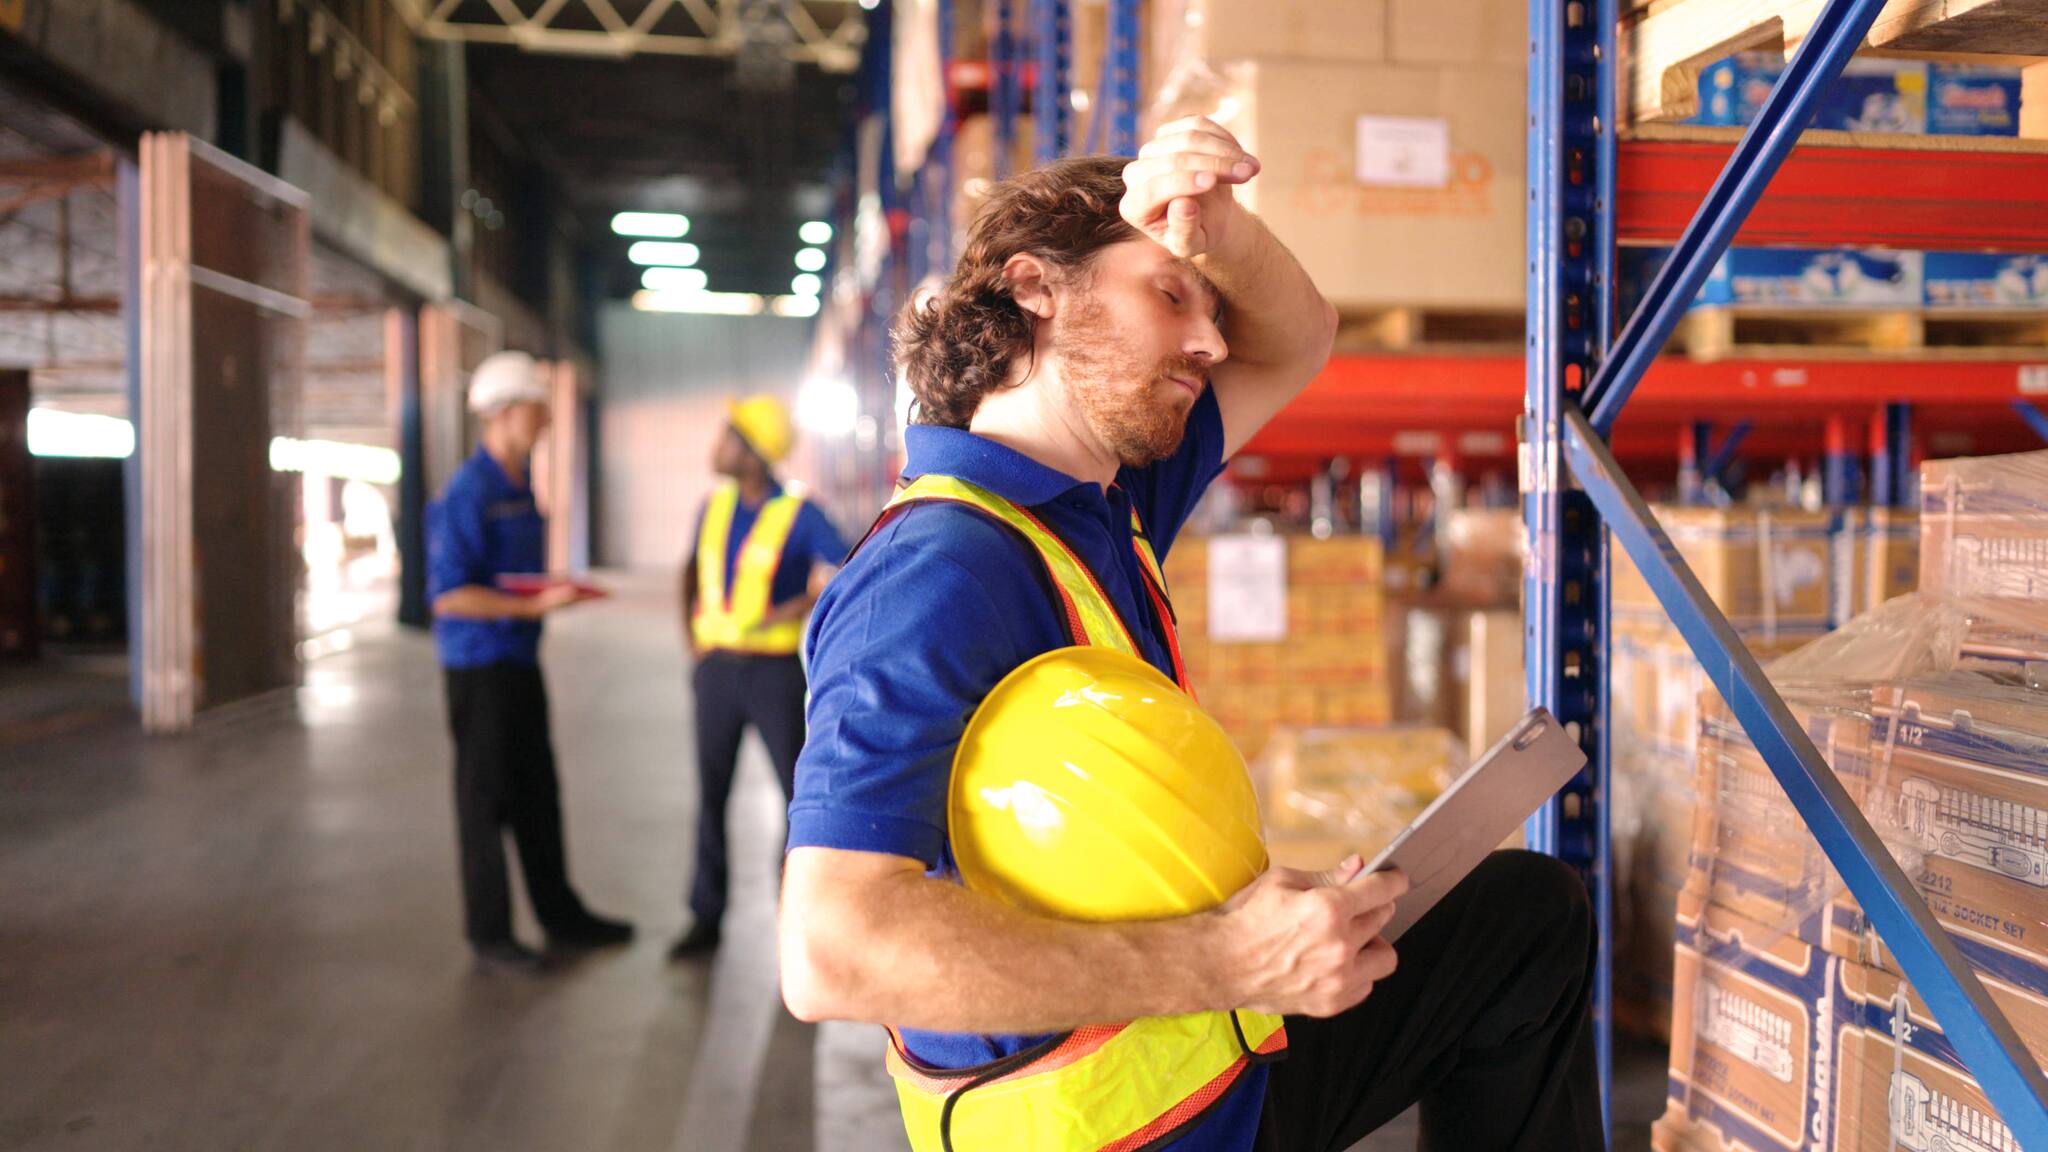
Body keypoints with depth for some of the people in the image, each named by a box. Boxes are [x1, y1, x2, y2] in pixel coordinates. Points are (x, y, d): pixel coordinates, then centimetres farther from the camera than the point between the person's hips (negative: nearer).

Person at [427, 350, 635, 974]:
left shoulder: (519, 486, 12)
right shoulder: (468, 493, -17)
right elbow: (449, 595, -21)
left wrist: (557, 589, 4)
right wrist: (536, 605, -22)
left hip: (519, 659, 9)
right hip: (479, 661, -9)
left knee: (537, 793, 15)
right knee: (486, 798, 1)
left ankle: (560, 915, 25)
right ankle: (489, 930, 13)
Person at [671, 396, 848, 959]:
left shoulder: (800, 514, -9)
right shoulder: (714, 506, 6)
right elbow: (692, 571, 21)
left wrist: (794, 610, -20)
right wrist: (692, 642, 12)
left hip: (776, 673, -4)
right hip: (718, 671, 4)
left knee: (801, 792, 1)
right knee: (712, 793, 7)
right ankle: (706, 919, 17)